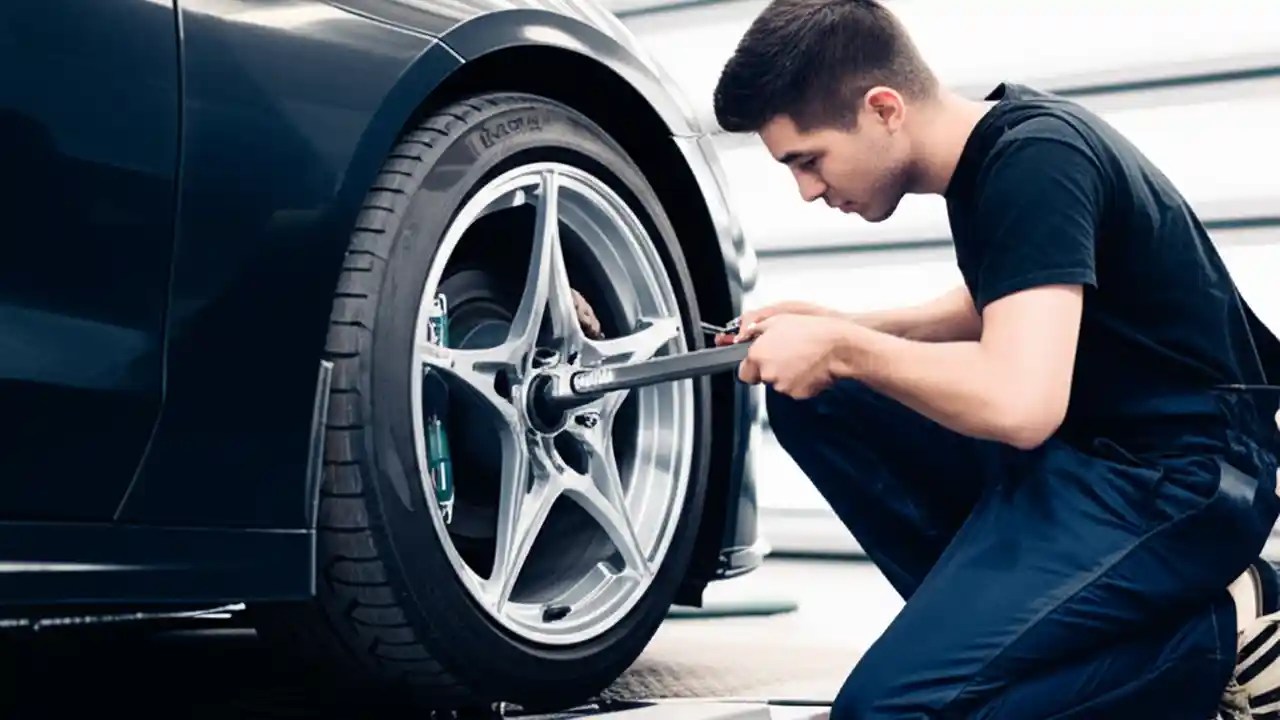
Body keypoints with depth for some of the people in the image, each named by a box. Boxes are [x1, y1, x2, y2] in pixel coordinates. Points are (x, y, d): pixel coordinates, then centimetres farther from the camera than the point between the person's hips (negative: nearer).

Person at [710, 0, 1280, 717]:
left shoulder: (1036, 160, -22)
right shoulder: (1000, 136, 7)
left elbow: (1019, 402, -32)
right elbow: (994, 310, 24)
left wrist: (842, 351, -16)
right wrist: (845, 329, 8)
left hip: (1176, 476, -10)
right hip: (1078, 445, 10)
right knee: (814, 403, 4)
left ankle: (1215, 637, -5)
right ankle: (993, 611, 2)